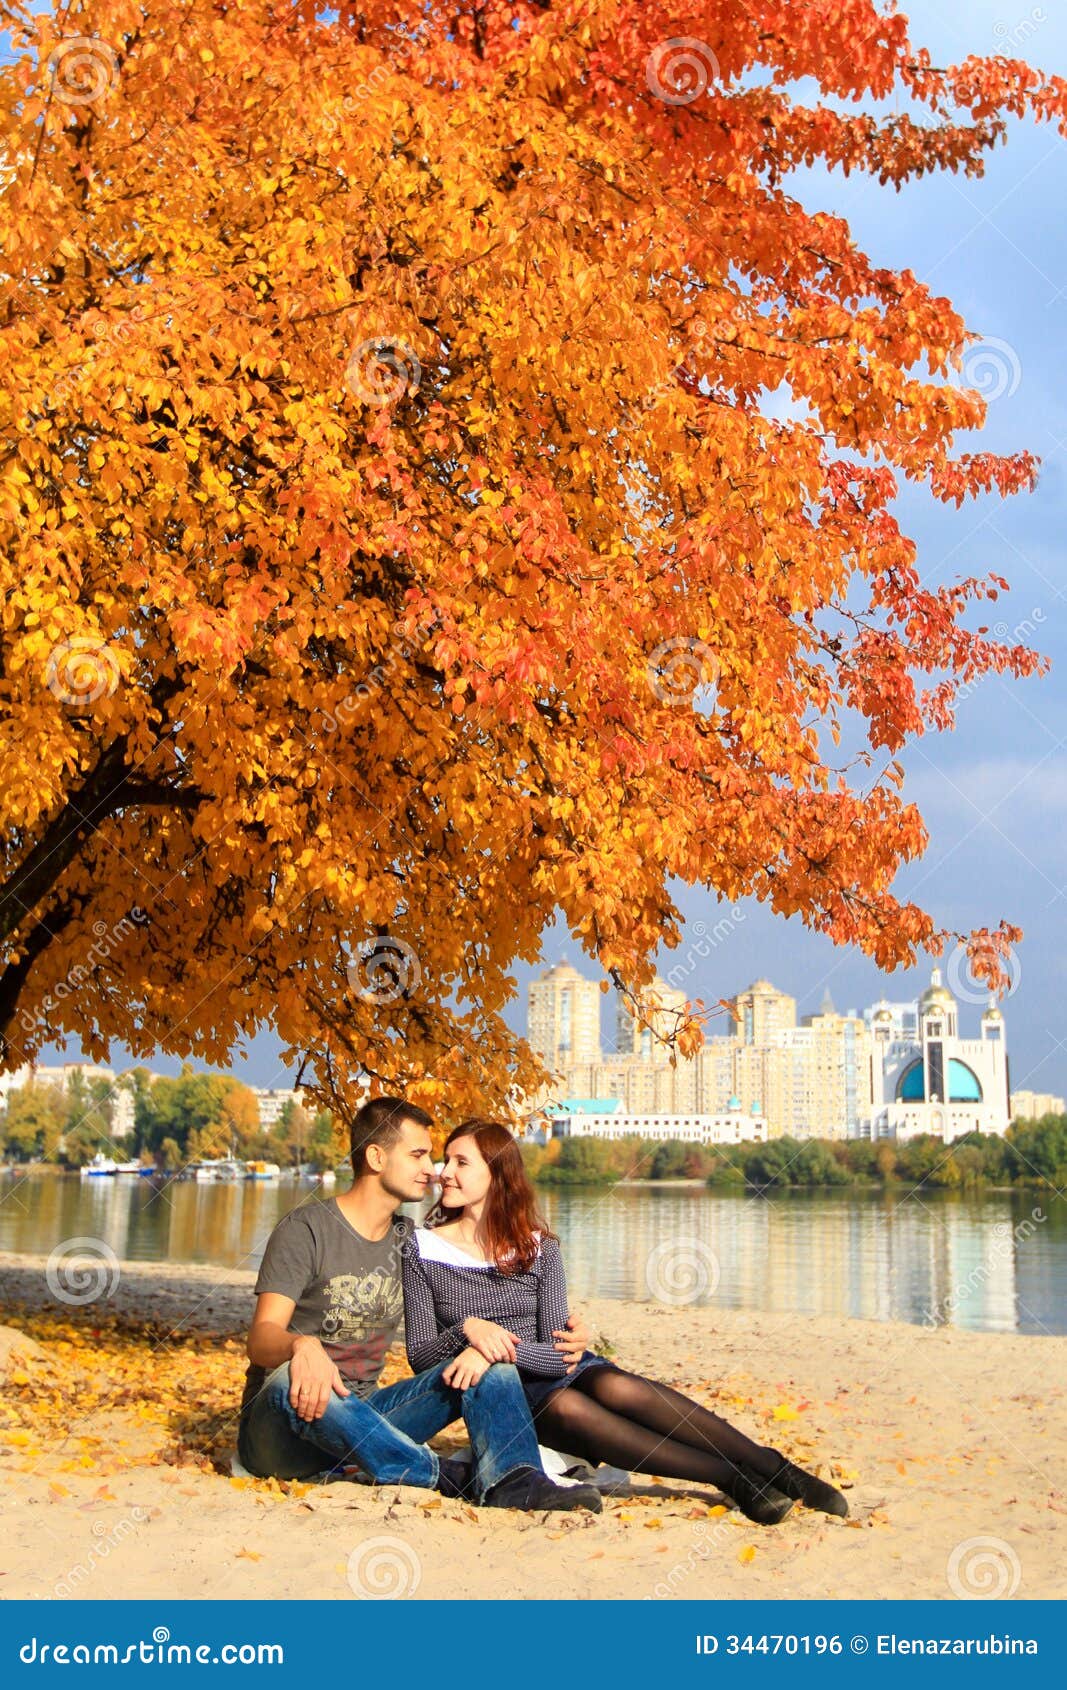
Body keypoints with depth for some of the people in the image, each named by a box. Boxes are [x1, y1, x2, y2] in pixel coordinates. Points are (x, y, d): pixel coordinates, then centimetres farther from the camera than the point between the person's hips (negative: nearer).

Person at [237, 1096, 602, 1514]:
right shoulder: (306, 1229, -9)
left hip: (362, 1417, 6)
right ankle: (450, 1477, -32)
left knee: (488, 1364, -10)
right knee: (290, 1383, -39)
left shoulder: (409, 1240, 10)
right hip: (278, 1431, -5)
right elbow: (260, 1340, -19)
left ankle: (514, 1481, -37)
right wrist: (301, 1346, -44)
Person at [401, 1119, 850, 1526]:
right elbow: (420, 1354, -3)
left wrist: (497, 1349, -25)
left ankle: (774, 1470, -33)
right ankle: (735, 1480, -36)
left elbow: (557, 1350, -6)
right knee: (566, 1406, -36)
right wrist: (468, 1330, -24)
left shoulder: (539, 1248, 3)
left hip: (557, 1371, 2)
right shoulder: (423, 1250, 0)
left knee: (616, 1386, -33)